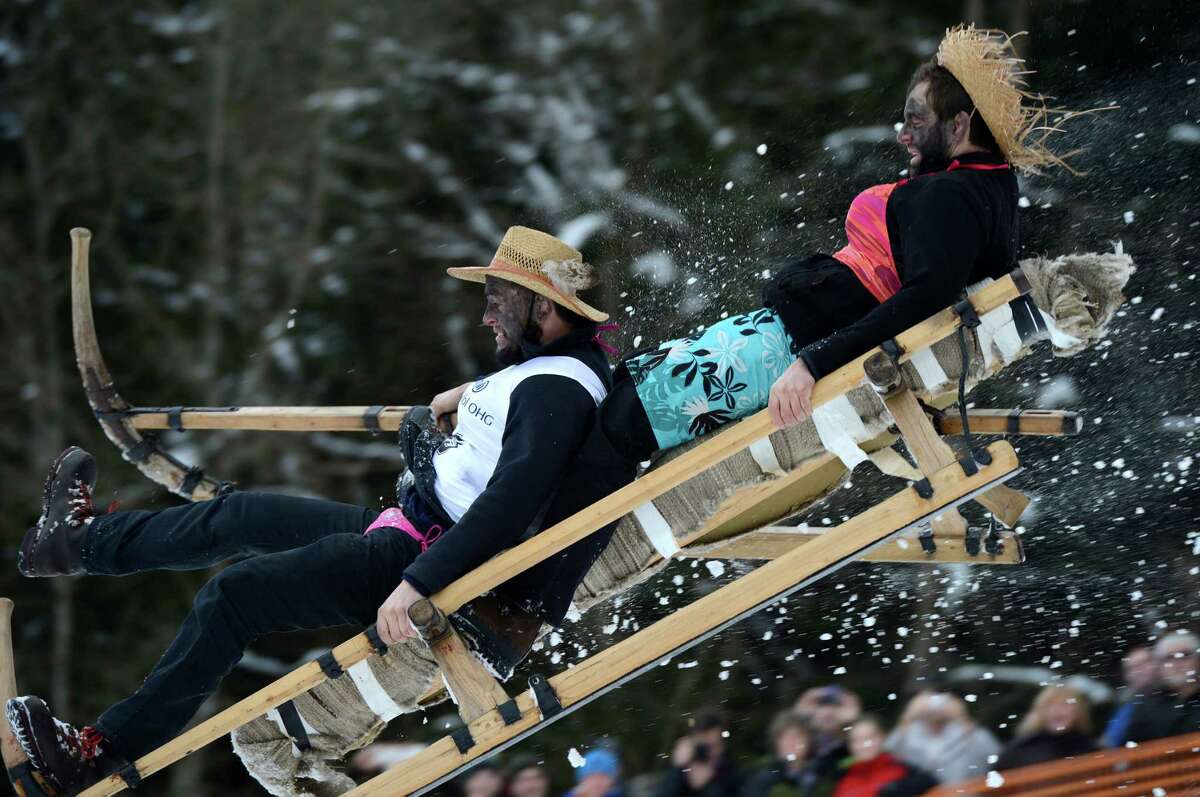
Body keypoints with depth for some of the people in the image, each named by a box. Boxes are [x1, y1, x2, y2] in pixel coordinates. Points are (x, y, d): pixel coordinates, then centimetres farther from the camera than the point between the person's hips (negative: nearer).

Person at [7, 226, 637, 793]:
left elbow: (511, 501, -34)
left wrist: (415, 584, -37)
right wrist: (472, 395, 30)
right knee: (242, 517, 20)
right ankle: (82, 542, 39)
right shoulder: (550, 368, 10)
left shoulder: (554, 391, -22)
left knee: (230, 599, -10)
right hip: (410, 530, 10)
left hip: (417, 559, -10)